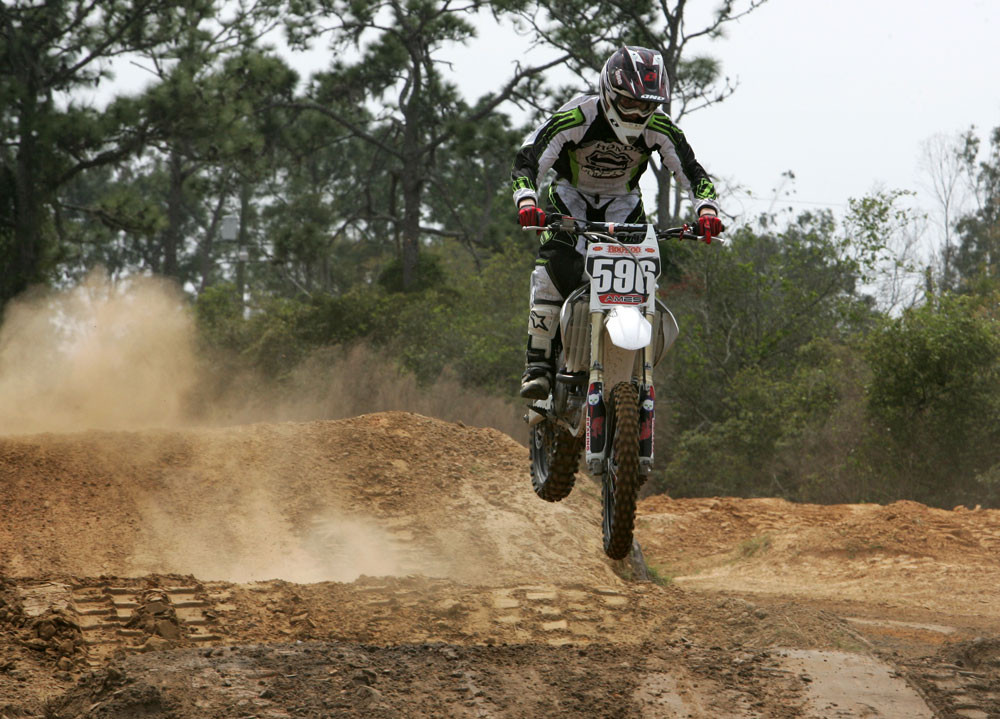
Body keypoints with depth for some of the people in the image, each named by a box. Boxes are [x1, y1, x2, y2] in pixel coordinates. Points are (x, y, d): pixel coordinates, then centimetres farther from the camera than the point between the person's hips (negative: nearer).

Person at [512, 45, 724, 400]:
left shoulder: (659, 129, -20)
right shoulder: (576, 118, -29)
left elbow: (692, 172, -16)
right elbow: (527, 161, -32)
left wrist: (706, 209, -37)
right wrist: (527, 201, -52)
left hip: (623, 202, 3)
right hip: (571, 195, -3)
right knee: (553, 265, -27)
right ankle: (538, 364, -24)